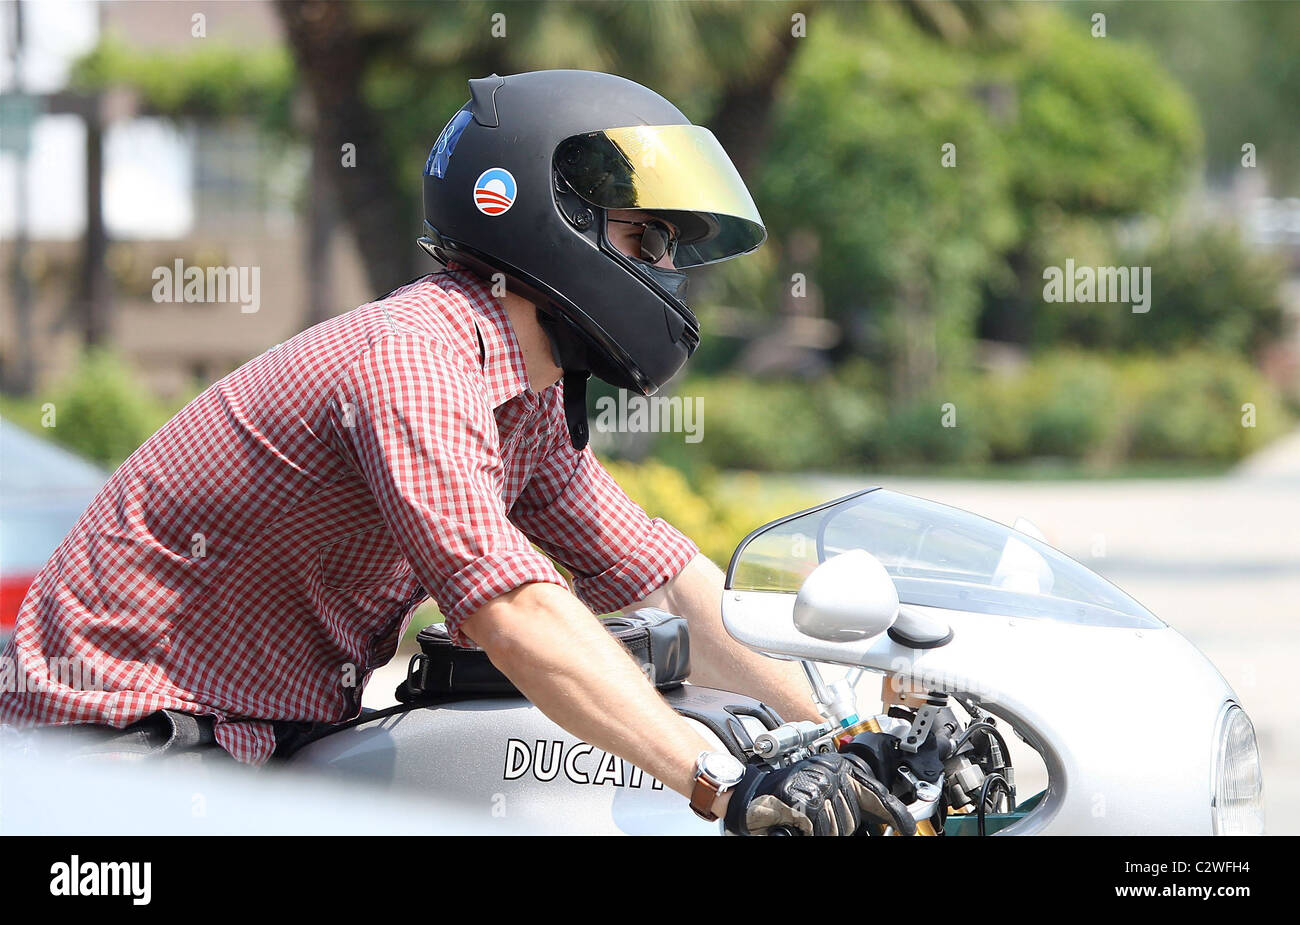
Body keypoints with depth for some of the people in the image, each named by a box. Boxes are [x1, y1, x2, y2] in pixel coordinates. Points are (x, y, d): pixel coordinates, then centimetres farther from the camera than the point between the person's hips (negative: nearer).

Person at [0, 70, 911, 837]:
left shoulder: (531, 395, 8)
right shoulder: (416, 361, -24)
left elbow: (662, 578, 7)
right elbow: (514, 612, -35)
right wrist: (730, 786, -39)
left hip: (270, 730, 10)